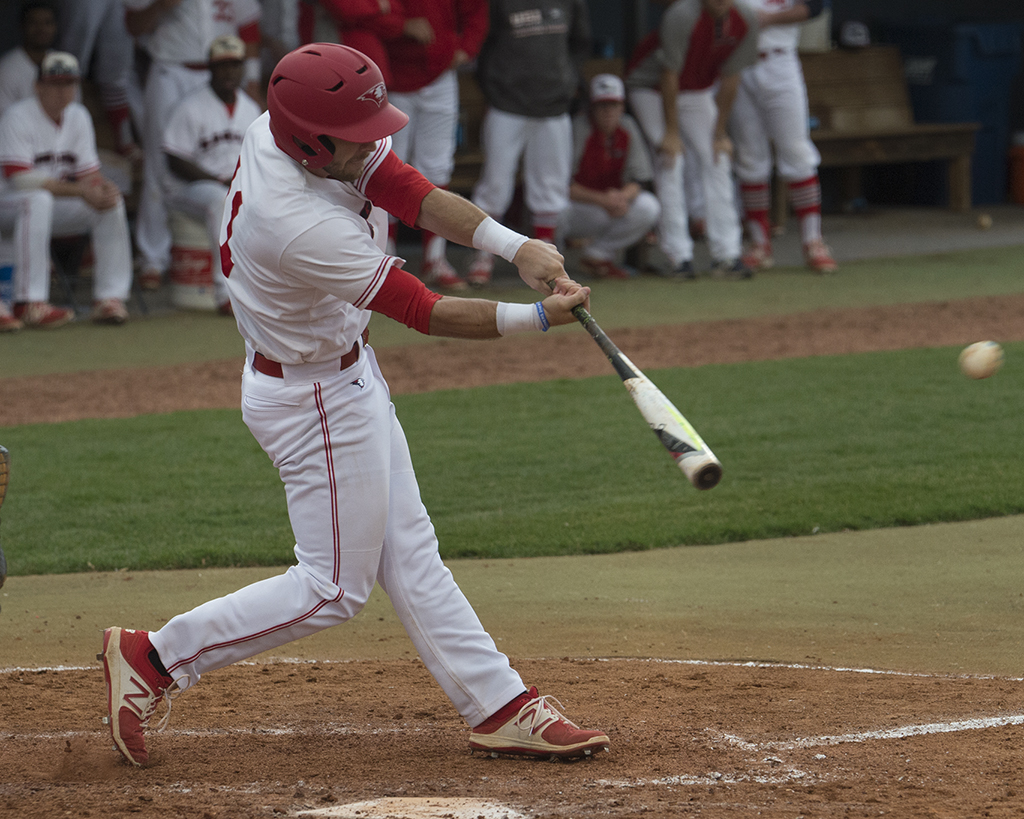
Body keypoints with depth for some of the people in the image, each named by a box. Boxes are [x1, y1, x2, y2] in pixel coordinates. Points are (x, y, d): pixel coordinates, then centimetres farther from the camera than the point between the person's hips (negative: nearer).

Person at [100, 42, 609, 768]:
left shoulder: (282, 128, -14)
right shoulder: (307, 231, -37)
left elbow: (412, 193, -15)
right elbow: (427, 313, -26)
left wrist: (515, 246, -28)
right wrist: (536, 319, -19)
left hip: (347, 374, 10)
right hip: (316, 401, -10)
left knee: (407, 553, 14)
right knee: (334, 586, 4)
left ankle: (502, 708, 21)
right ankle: (153, 660, 10)